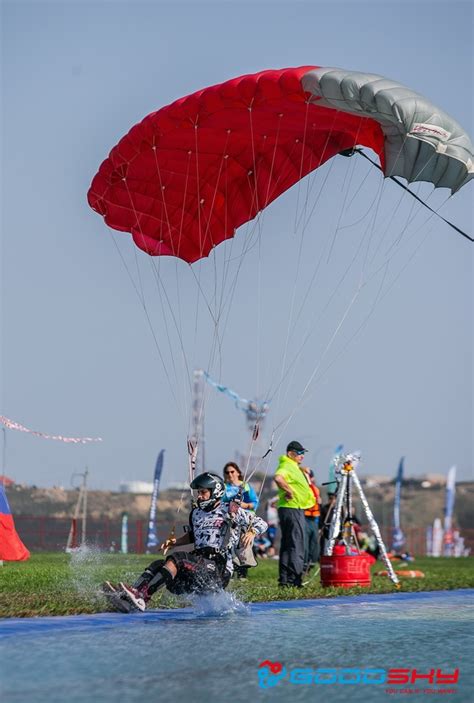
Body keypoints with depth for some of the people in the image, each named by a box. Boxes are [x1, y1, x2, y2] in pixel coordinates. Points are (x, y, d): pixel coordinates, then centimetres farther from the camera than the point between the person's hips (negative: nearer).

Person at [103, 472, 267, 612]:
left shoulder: (229, 510, 1)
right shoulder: (196, 513, 21)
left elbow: (261, 523, 1)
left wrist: (251, 533, -21)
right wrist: (175, 542, 22)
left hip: (219, 569, -7)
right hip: (198, 564, 7)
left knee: (176, 560, -28)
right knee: (157, 565, -12)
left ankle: (141, 597, -41)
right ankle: (128, 599, -33)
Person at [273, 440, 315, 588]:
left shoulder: (294, 466, 21)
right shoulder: (287, 466, -13)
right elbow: (278, 478, -34)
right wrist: (289, 491, -24)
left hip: (296, 509, 11)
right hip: (292, 509, -11)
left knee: (287, 545, 12)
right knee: (296, 545, -10)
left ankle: (284, 579, 16)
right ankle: (293, 579, -11)